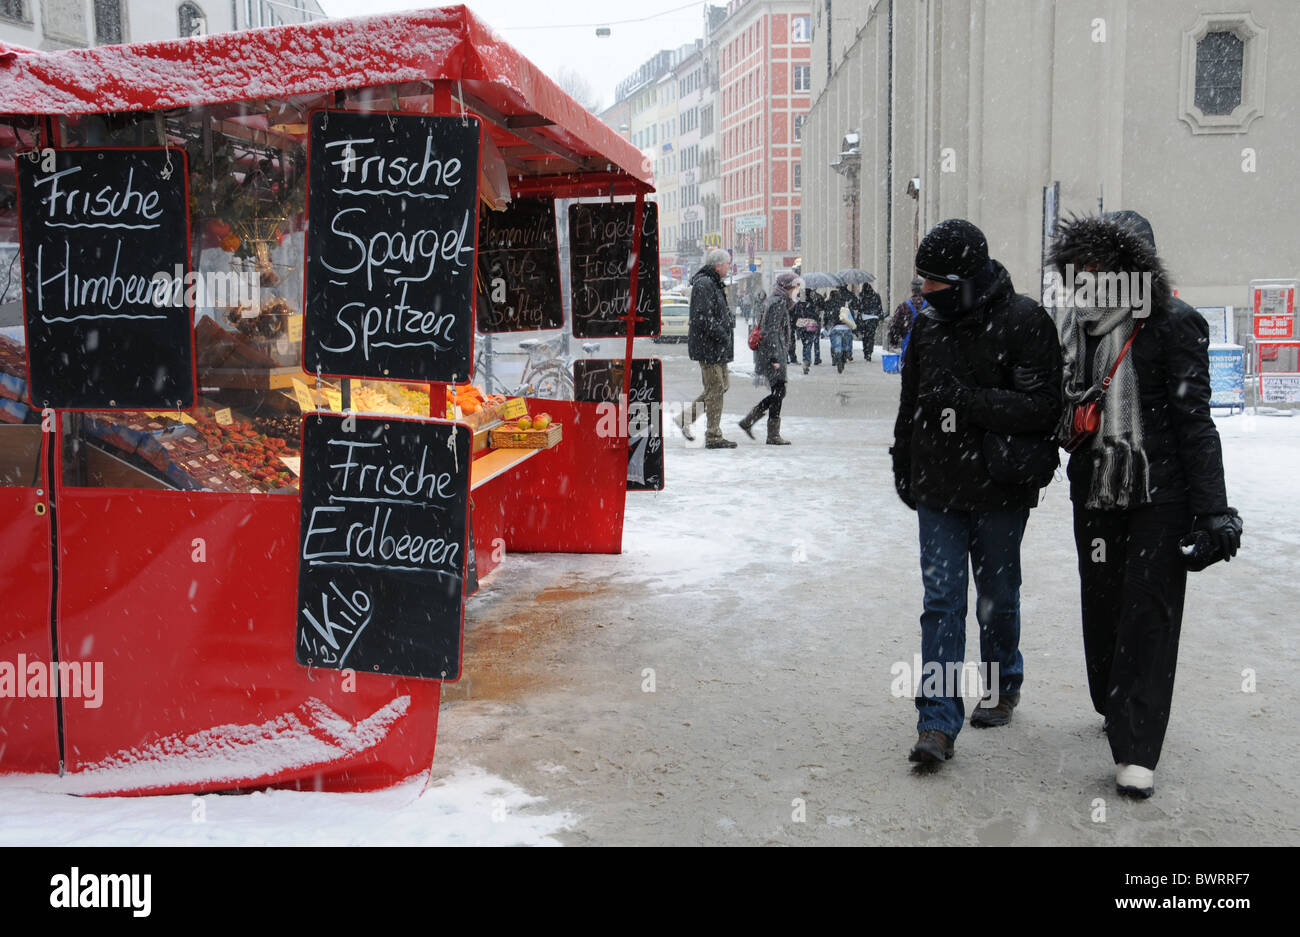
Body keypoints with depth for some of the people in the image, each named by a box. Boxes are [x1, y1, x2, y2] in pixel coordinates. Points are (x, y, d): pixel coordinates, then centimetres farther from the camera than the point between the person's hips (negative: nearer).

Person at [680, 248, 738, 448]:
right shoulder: (704, 285, -17)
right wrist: (723, 335, -20)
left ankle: (687, 417, 23)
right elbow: (703, 318, -24)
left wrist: (730, 319, 12)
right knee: (715, 389, -5)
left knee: (722, 385, 16)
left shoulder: (714, 283, 17)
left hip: (718, 347, 11)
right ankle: (713, 437, 2)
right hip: (708, 346, -11)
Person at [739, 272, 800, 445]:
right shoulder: (779, 302, -12)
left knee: (777, 393, 12)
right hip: (772, 351, -10)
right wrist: (775, 358, -21)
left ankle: (748, 421, 15)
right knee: (778, 391, -6)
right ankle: (773, 435, -2)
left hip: (766, 351, 10)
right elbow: (772, 331, -18)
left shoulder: (778, 301, 19)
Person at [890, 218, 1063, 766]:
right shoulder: (929, 323, 7)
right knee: (942, 600, -1)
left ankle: (1002, 687, 38)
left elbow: (1042, 408, -17)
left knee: (997, 598, 13)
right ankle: (938, 721, 1)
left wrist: (968, 401, -24)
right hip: (937, 489, 4)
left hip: (1000, 489, -3)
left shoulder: (1024, 322, -11)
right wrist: (903, 465, 19)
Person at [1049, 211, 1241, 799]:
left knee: (1149, 612, -5)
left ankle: (1136, 752, -3)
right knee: (1102, 606, 13)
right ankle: (1117, 711, 35)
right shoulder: (1074, 327, 7)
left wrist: (1212, 508, -14)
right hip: (1096, 494, 5)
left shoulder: (1174, 325, -9)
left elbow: (1194, 422, -11)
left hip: (1162, 495, -5)